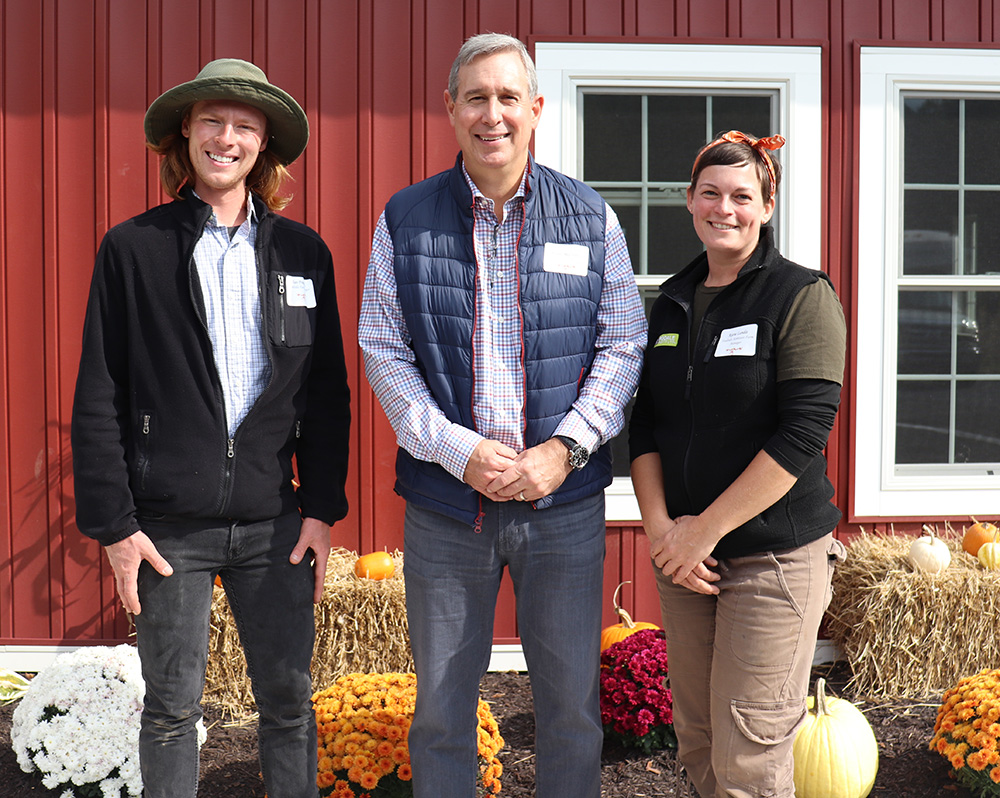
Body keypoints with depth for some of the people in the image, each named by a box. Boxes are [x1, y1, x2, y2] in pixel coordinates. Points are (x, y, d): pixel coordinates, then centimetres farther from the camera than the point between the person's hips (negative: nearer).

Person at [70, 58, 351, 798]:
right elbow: (99, 397, -1)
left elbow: (327, 392, 8)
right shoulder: (132, 249, 0)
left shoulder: (304, 252, 6)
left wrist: (322, 506, 2)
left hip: (274, 522, 2)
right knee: (172, 707, 9)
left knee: (290, 699, 8)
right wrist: (113, 522, -5)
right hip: (169, 523, -1)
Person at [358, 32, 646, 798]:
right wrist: (460, 451, -13)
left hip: (564, 499, 0)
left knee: (573, 702, 10)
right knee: (441, 706, 11)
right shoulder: (406, 219, 2)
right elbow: (384, 353, -1)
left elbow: (623, 346, 2)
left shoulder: (591, 217, 3)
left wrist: (564, 449, -12)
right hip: (445, 502, 0)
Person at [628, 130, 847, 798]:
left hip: (775, 555, -5)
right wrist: (660, 526, -5)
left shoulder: (802, 296, -7)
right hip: (683, 555, 6)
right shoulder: (672, 301, 11)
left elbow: (803, 431, -16)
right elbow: (645, 424, 10)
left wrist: (707, 528, -15)